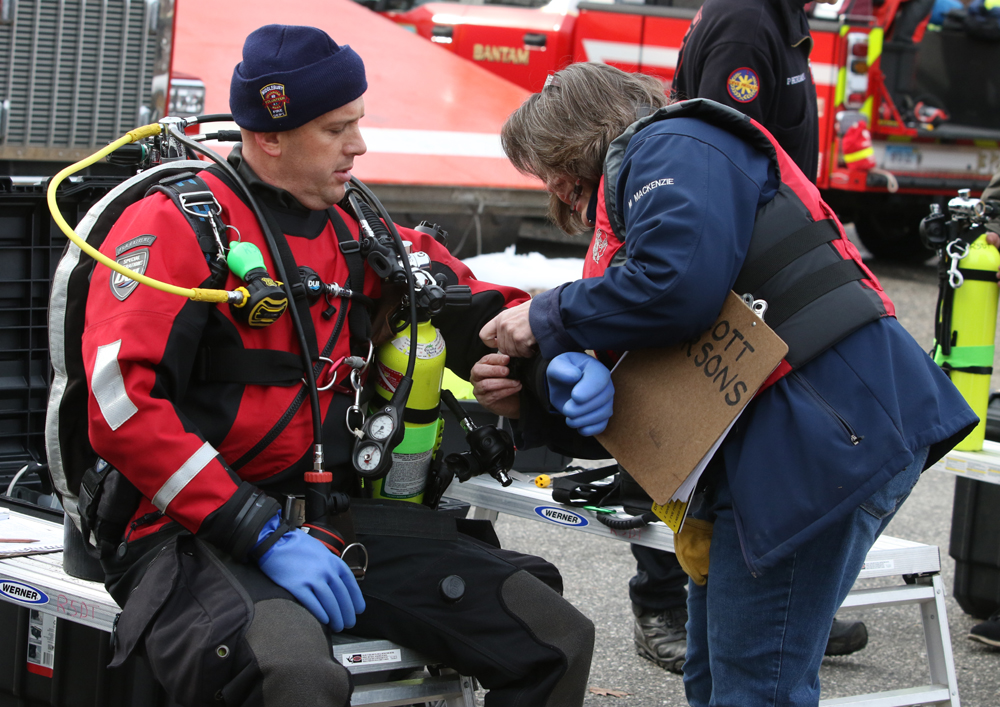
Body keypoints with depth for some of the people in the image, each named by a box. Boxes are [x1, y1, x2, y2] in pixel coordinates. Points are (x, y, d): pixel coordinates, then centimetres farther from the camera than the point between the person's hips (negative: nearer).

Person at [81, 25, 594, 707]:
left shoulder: (356, 236, 15)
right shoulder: (175, 227, -5)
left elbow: (472, 305, 25)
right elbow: (123, 404, -16)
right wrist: (262, 534, -20)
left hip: (338, 516, 7)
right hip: (199, 537, -7)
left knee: (560, 640, -5)